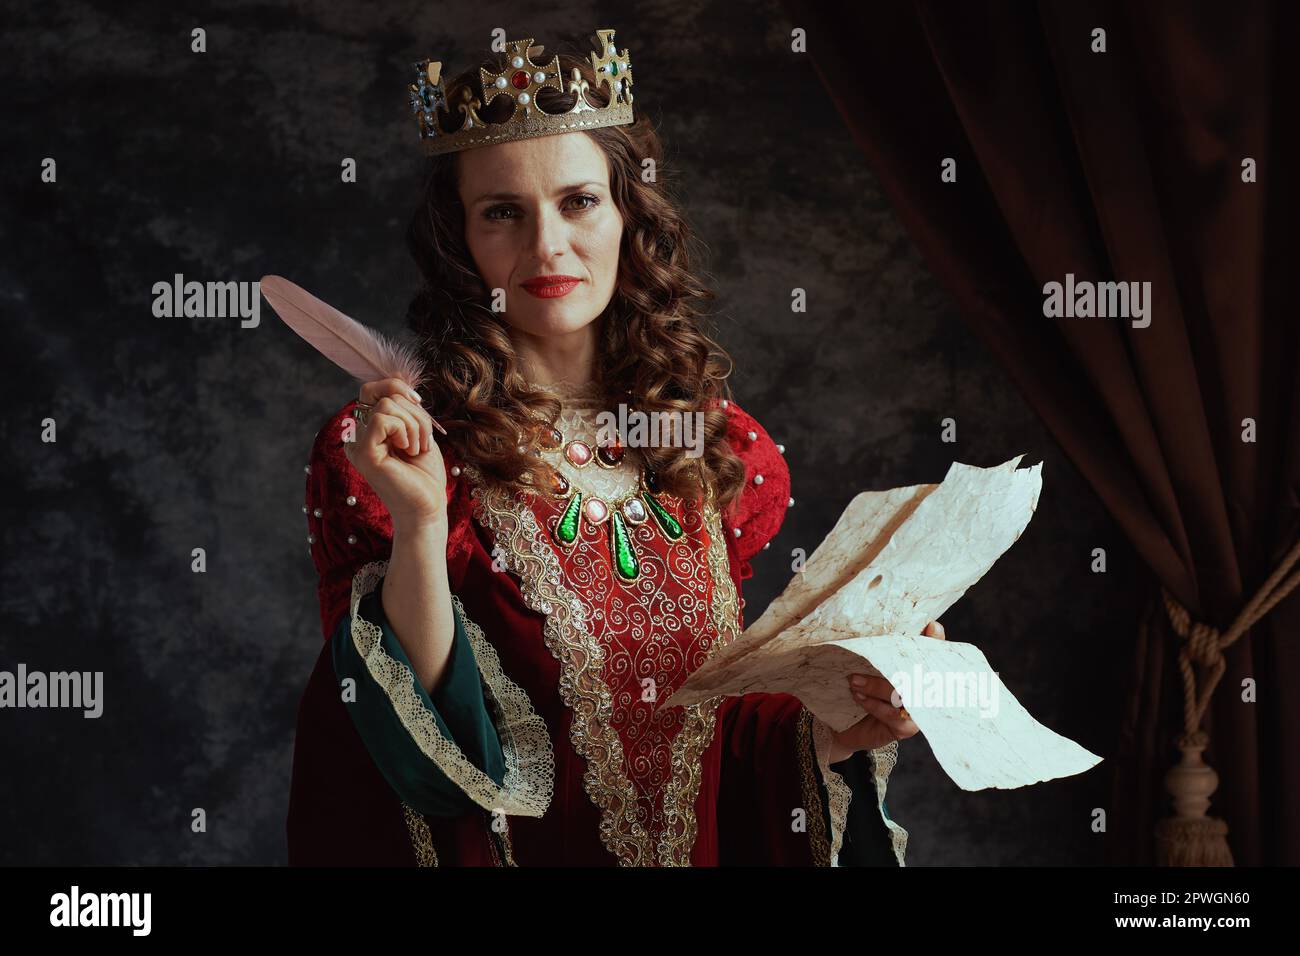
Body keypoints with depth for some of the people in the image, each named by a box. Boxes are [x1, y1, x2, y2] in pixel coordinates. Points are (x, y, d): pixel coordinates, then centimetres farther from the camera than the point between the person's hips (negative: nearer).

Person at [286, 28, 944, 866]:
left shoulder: (725, 451, 3)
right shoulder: (372, 451, -7)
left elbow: (715, 719, 12)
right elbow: (425, 758, -12)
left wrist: (826, 733, -5)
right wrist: (421, 523, -22)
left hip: (698, 849, 4)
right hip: (492, 850, -3)